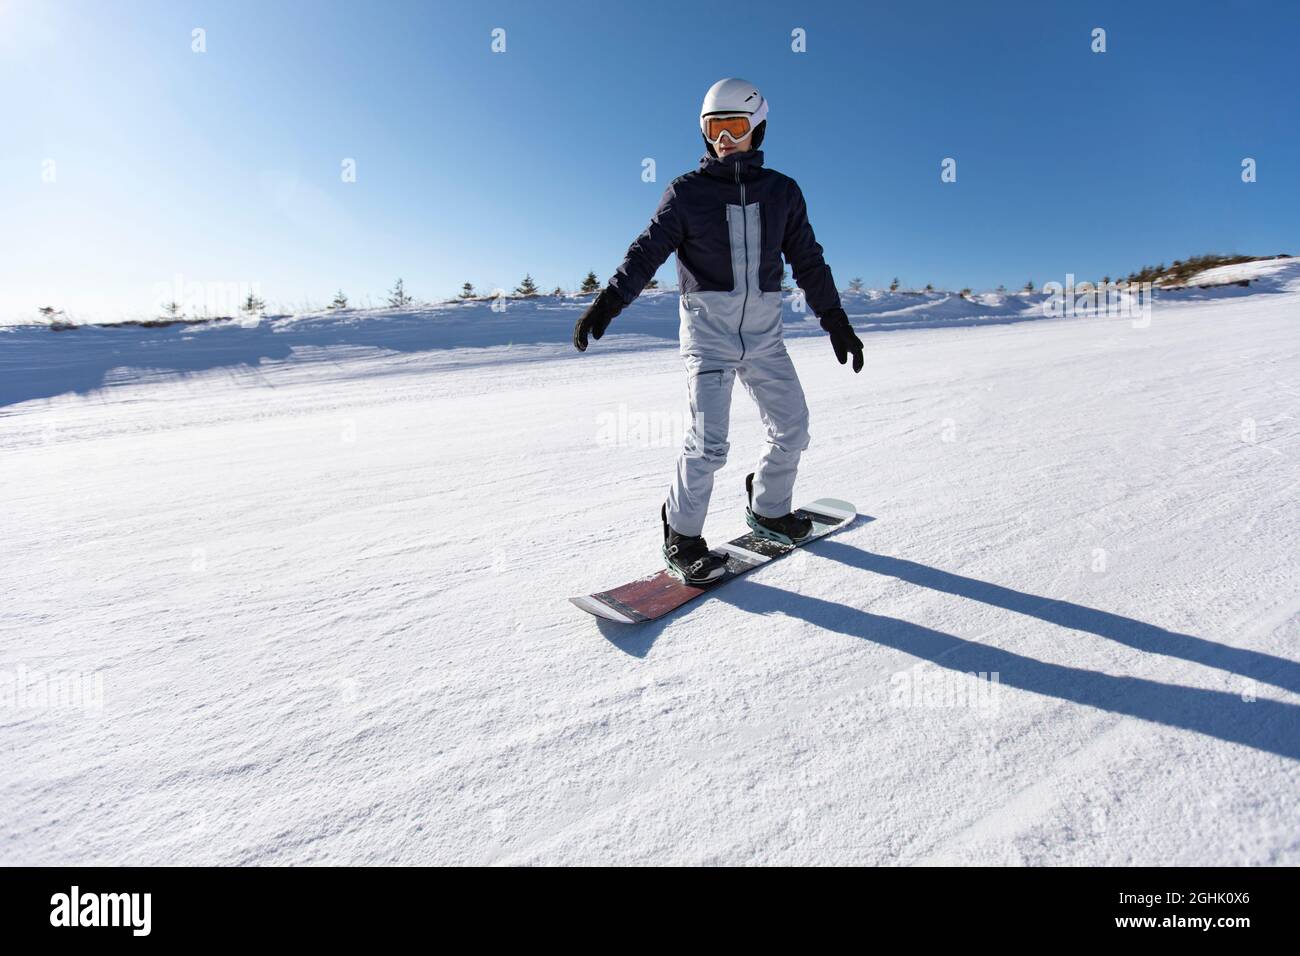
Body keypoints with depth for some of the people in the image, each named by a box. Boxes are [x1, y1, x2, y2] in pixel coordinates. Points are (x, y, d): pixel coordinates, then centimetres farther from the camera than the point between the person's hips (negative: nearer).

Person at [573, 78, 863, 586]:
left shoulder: (782, 191, 11)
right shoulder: (686, 191, 2)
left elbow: (808, 260, 14)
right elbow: (648, 250, -4)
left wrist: (836, 320, 14)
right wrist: (609, 299, -18)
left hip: (763, 329, 5)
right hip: (708, 327, -4)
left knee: (792, 428, 7)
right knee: (708, 441, -14)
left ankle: (768, 509, 30)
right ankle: (681, 537, 3)